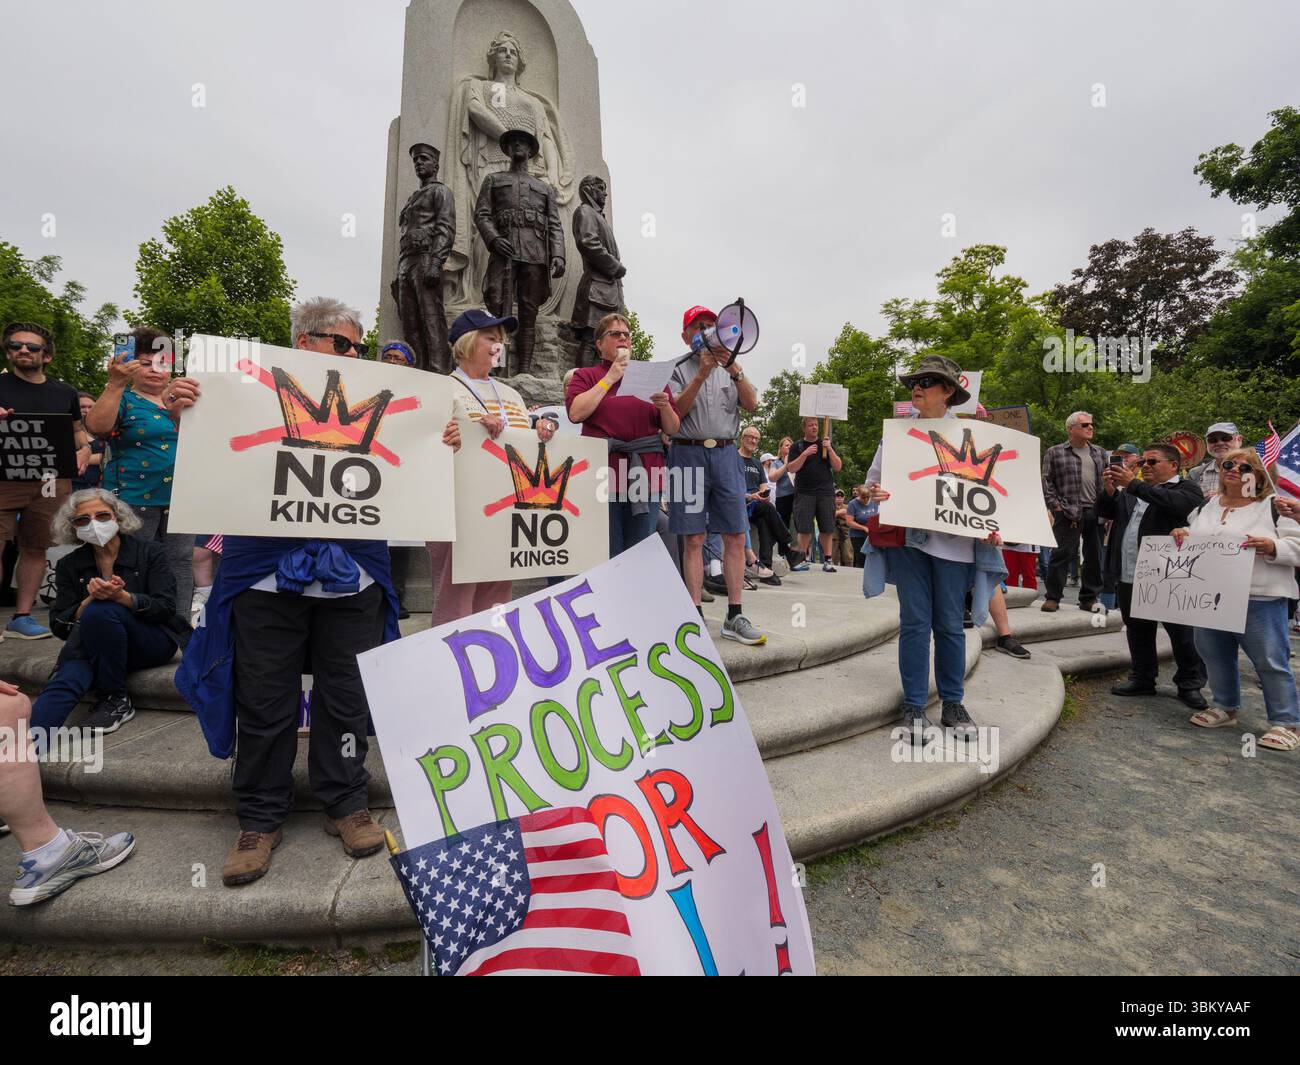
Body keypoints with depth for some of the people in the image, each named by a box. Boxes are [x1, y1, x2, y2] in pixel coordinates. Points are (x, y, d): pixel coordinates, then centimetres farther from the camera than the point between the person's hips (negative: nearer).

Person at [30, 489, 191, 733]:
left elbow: (166, 609, -10)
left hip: (152, 642, -2)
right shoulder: (69, 566, 8)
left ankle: (116, 700, -21)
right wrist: (89, 600, -20)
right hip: (92, 649, 3)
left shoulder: (151, 552, -1)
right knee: (65, 679, -31)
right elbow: (59, 626, 0)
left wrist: (122, 596, -27)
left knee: (100, 611, -31)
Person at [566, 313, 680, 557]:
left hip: (645, 476, 3)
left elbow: (673, 428, 15)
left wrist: (665, 407, -6)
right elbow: (575, 412, -7)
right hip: (602, 475, -2)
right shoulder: (585, 376, 13)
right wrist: (610, 378, -3)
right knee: (607, 557, -2)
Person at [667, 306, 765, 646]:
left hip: (726, 453, 3)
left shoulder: (730, 367, 18)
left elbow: (751, 405, 4)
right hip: (689, 454, -3)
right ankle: (695, 615, 4)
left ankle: (734, 617, 4)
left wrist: (735, 370, -9)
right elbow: (675, 411, -7)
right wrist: (702, 374, -15)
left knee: (736, 536, -2)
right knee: (693, 538, -2)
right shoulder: (678, 369, 8)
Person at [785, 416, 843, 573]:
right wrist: (805, 454, -15)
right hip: (804, 493, -2)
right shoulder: (797, 447, 8)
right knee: (804, 529, -4)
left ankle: (828, 559, 6)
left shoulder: (826, 445, 14)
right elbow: (791, 469, -4)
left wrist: (830, 450, -7)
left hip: (826, 492, 2)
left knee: (827, 529, 0)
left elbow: (838, 467, 6)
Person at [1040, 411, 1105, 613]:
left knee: (1094, 556, 7)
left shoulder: (1100, 453, 18)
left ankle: (1089, 598, 18)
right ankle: (1053, 597, 4)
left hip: (1096, 513, 5)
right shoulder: (1054, 453, 5)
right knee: (1062, 554, -5)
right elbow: (1047, 481, 1)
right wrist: (1056, 505, -8)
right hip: (1068, 513, -5)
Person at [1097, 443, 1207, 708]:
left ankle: (1190, 684, 18)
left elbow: (1176, 504, -21)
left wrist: (1134, 485, -23)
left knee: (1182, 633, 3)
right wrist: (1109, 490, -6)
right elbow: (1105, 512, 12)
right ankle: (1142, 679, 26)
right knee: (1137, 631, 14)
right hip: (1129, 577, 6)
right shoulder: (1129, 492, 18)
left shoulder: (1186, 489, 0)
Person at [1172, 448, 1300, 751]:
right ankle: (1225, 708, 30)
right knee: (1215, 654, 14)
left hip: (1259, 600, -5)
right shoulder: (1205, 506, 12)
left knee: (1270, 661, 1)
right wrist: (1181, 533, 1)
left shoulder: (1273, 507, -4)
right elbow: (1192, 537, 22)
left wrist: (1271, 547, -24)